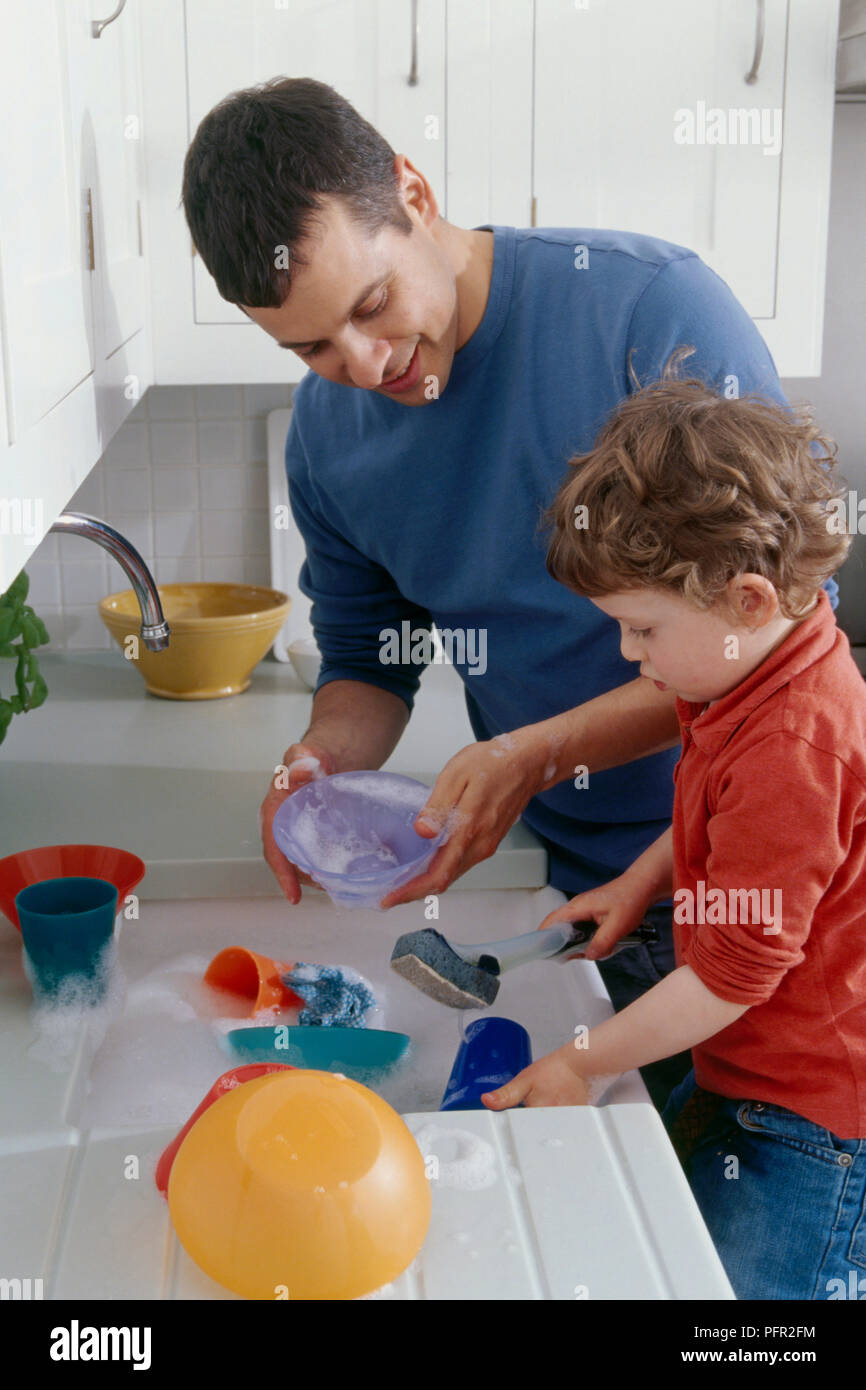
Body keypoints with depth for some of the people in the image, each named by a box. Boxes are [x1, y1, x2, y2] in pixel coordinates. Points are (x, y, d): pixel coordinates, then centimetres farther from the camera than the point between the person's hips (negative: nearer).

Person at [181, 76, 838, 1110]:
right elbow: (366, 661, 9)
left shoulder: (651, 306, -19)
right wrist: (322, 757, -15)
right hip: (569, 872, 4)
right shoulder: (326, 432, -2)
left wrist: (539, 752, -26)